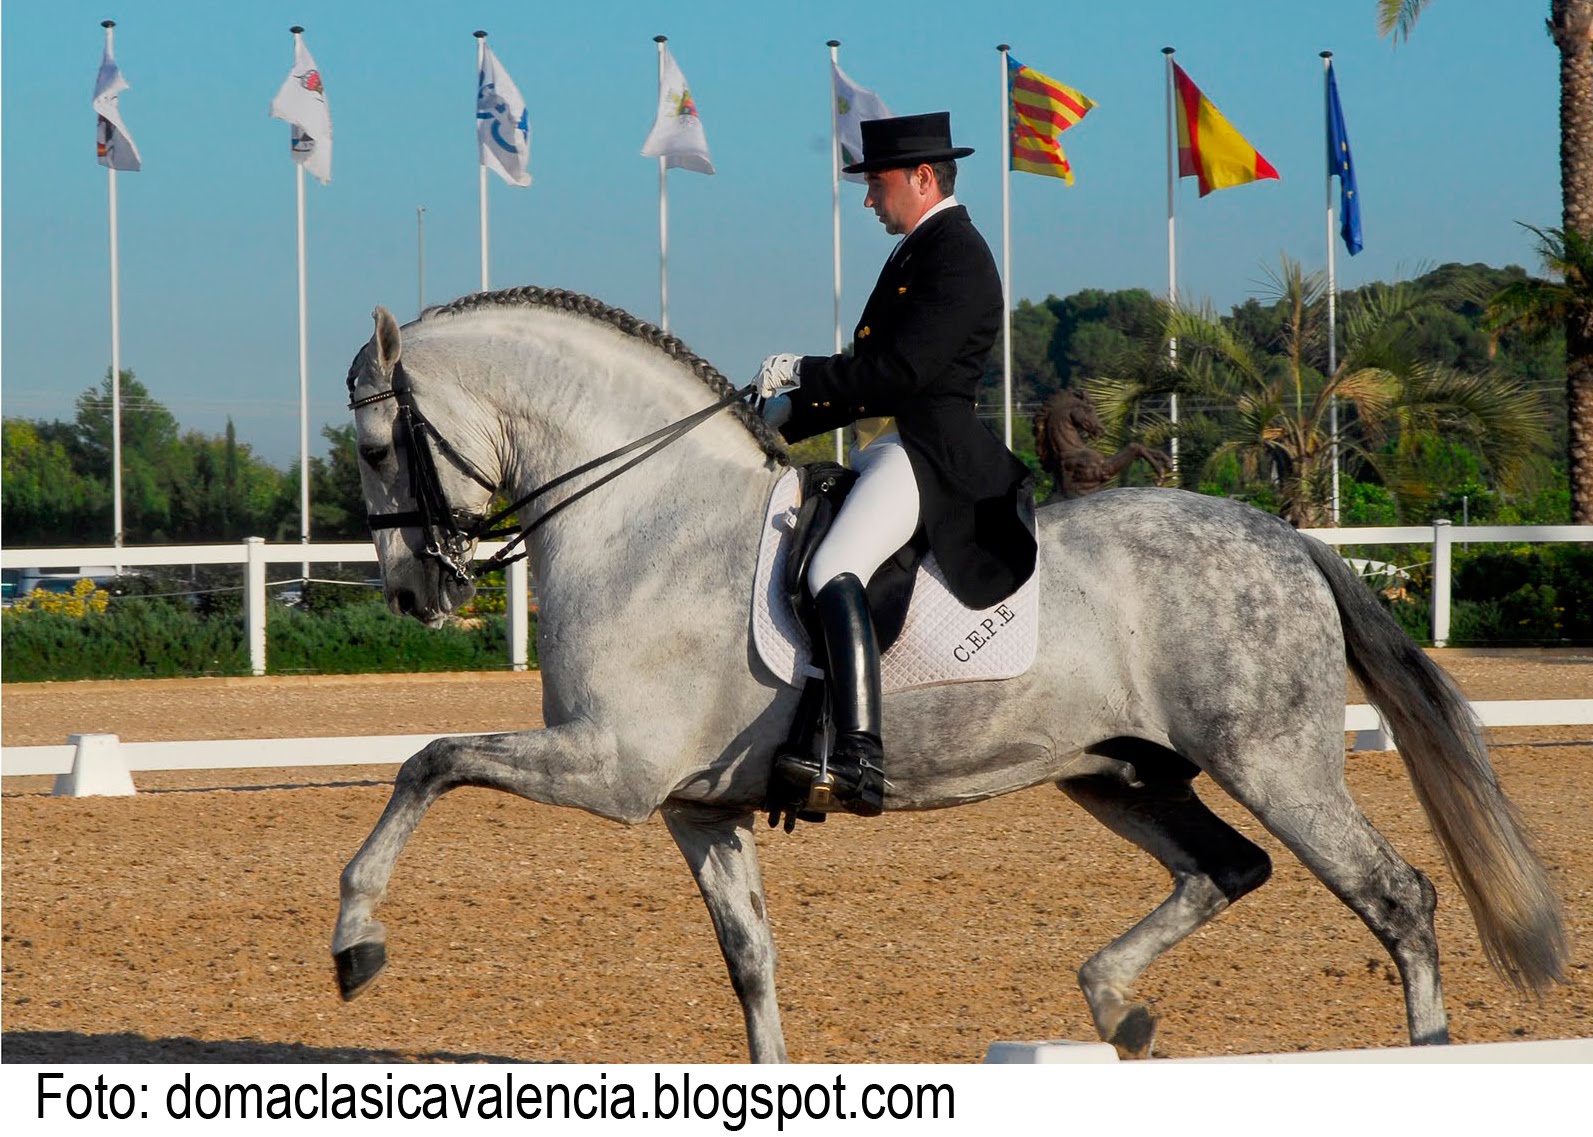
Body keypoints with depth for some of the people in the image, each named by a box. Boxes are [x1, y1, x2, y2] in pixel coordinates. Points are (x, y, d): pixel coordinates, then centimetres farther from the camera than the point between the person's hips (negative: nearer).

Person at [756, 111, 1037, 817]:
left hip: (926, 453, -12)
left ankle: (860, 764, -40)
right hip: (884, 452, 12)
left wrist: (803, 373, -12)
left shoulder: (956, 256, -11)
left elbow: (901, 371, -20)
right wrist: (788, 416, 16)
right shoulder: (914, 253, 21)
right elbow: (873, 371, 24)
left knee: (834, 575, -30)